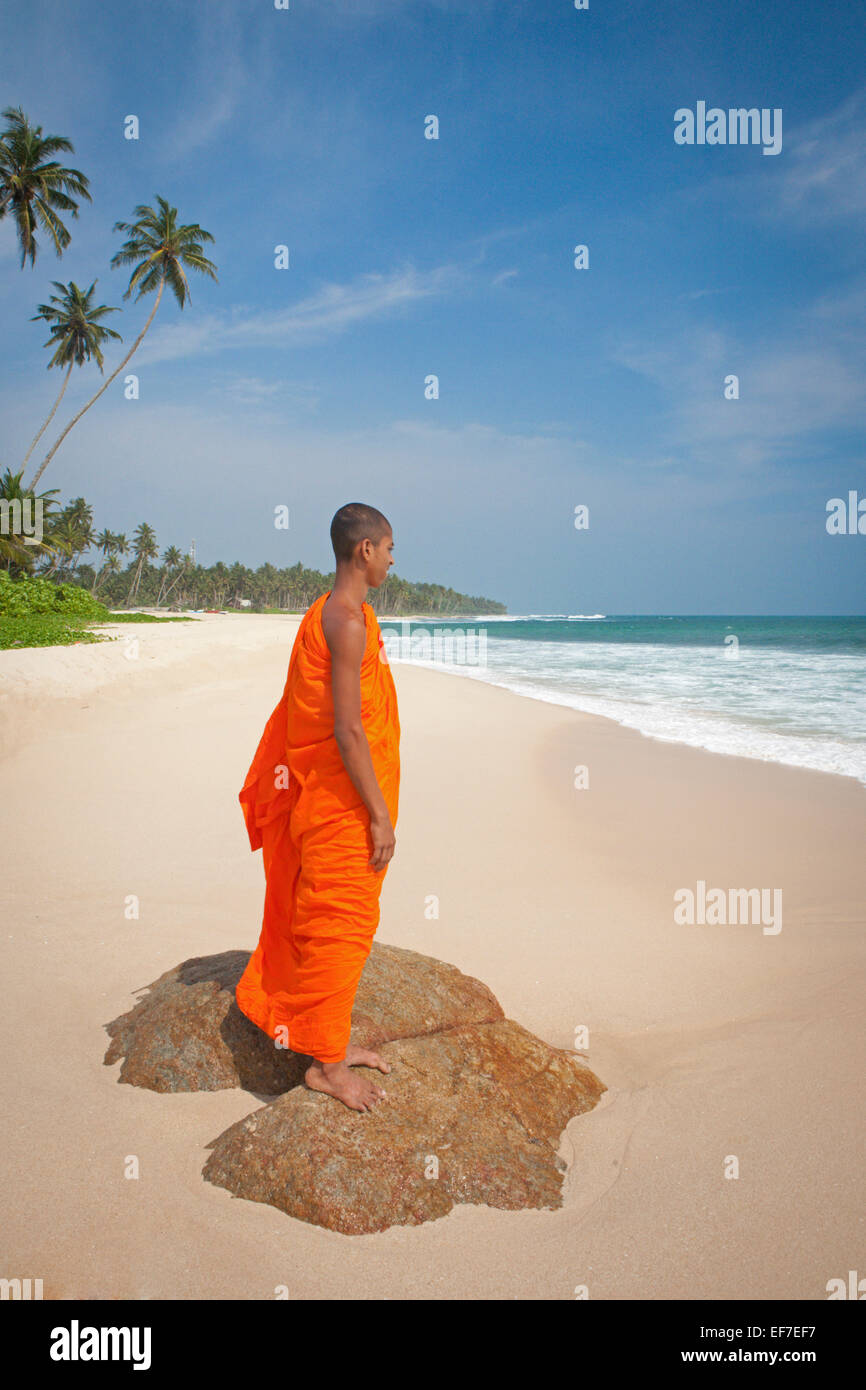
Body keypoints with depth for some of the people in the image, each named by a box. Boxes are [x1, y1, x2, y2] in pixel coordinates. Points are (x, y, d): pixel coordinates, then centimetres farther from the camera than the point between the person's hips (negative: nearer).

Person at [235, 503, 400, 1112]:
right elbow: (348, 730, -23)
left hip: (339, 802, 10)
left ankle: (334, 1042, 31)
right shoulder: (349, 620, -19)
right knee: (339, 928, 1)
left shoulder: (336, 614, 13)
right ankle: (326, 1063, 14)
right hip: (343, 804, -10)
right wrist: (380, 814, -18)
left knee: (342, 926, 18)